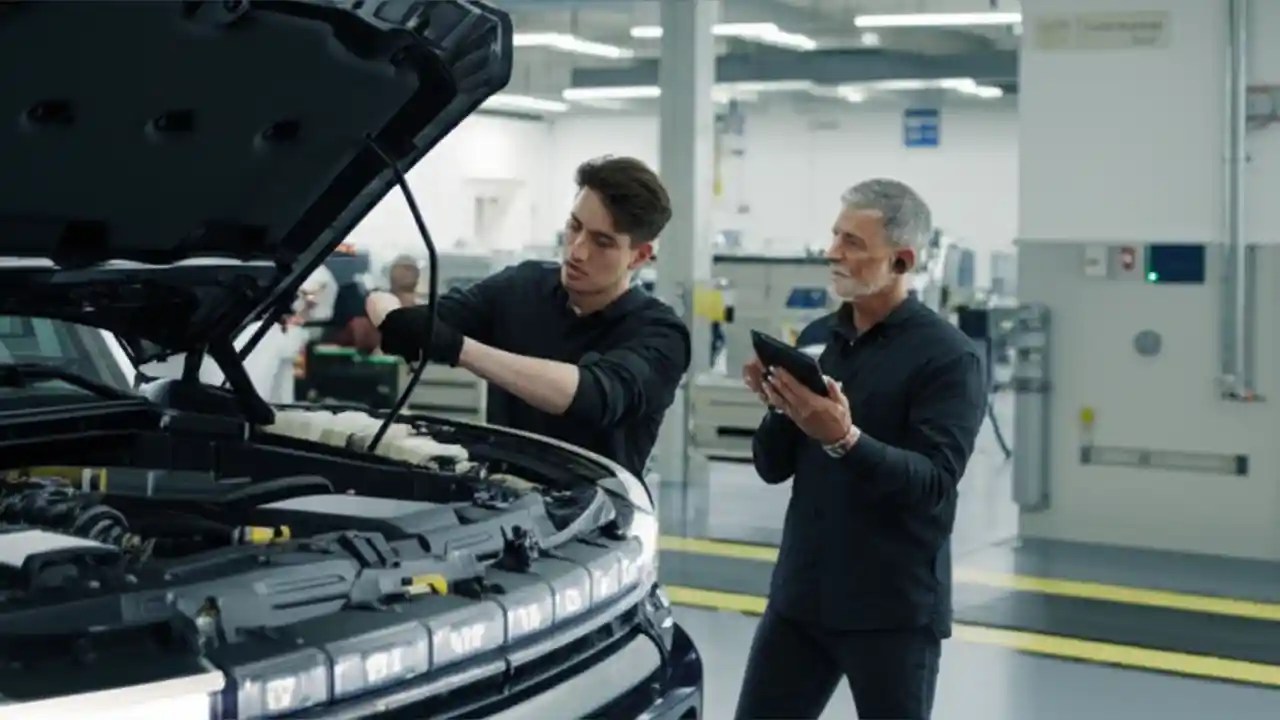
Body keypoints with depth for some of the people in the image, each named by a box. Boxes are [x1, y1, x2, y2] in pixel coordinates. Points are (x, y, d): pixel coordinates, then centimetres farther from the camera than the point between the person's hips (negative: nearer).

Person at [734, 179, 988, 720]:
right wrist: (781, 408, -11)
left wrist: (844, 440, -33)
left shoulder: (948, 357, -9)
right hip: (799, 595, 6)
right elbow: (772, 468, 9)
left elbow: (934, 482, -19)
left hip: (894, 608, -6)